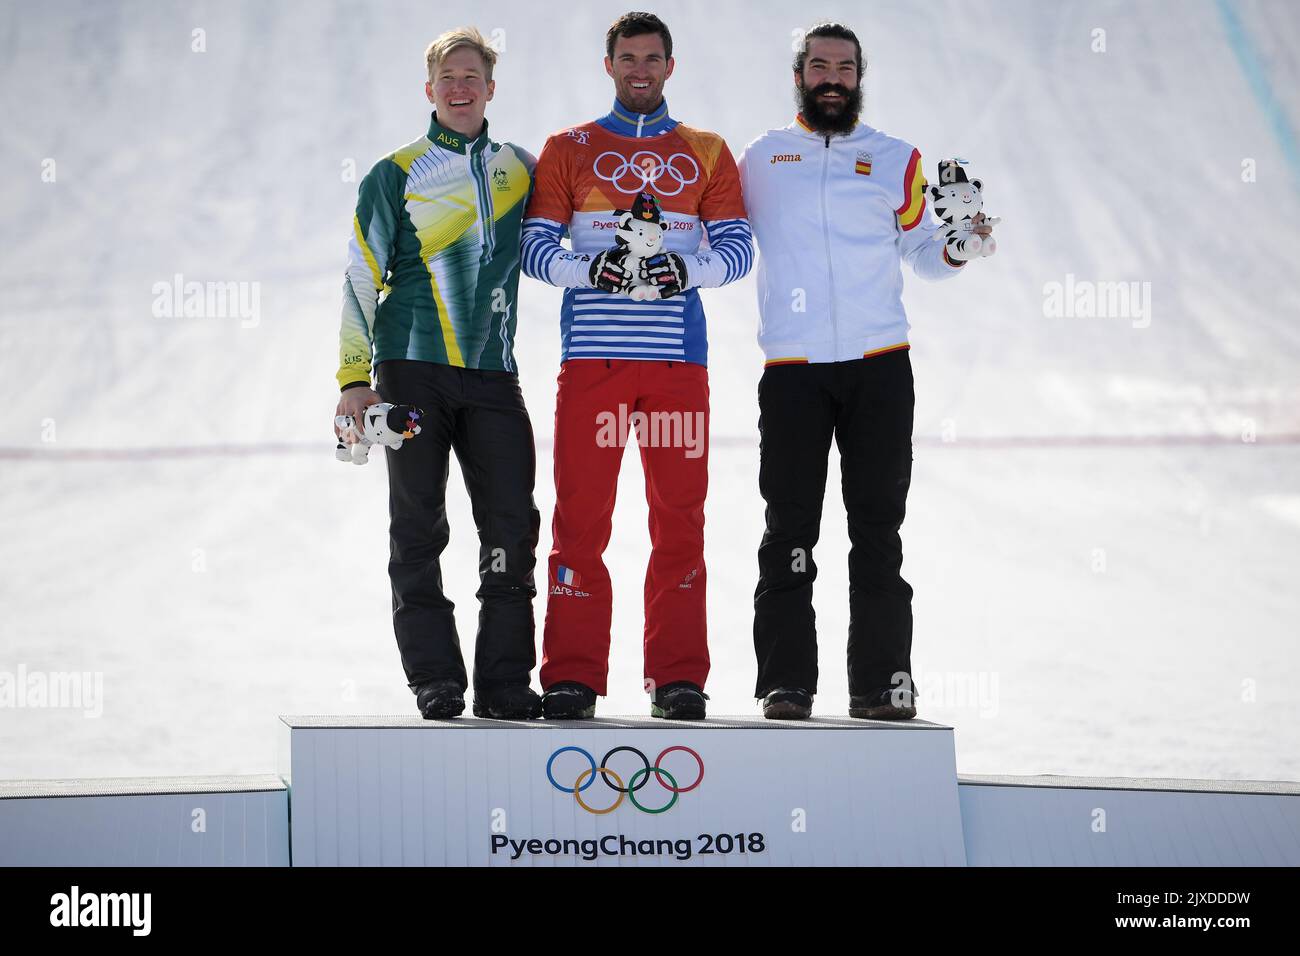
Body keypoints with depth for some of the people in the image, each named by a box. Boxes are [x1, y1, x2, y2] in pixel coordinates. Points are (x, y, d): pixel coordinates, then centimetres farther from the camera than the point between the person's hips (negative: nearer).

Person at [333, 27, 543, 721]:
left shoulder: (522, 170, 13)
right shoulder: (396, 176, 4)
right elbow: (361, 279, 3)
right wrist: (355, 379, -4)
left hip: (492, 374, 3)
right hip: (413, 370, -2)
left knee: (512, 527, -3)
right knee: (417, 529, -2)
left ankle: (504, 681, 3)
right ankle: (435, 681, 2)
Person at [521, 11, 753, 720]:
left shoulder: (706, 154, 15)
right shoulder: (568, 150, 12)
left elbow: (737, 248, 6)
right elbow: (535, 245, 4)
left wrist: (686, 270, -13)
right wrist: (591, 269, -14)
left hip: (676, 355, 1)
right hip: (593, 354, -1)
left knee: (679, 515, 1)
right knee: (581, 515, -3)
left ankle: (678, 676, 5)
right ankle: (572, 676, 1)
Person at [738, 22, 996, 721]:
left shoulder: (895, 161, 12)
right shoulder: (760, 159, 11)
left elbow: (920, 253, 18)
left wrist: (958, 248, -2)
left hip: (878, 369, 1)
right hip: (792, 370, -1)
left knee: (877, 532, 1)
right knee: (790, 531, -2)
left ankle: (881, 682, 4)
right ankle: (786, 683, 1)